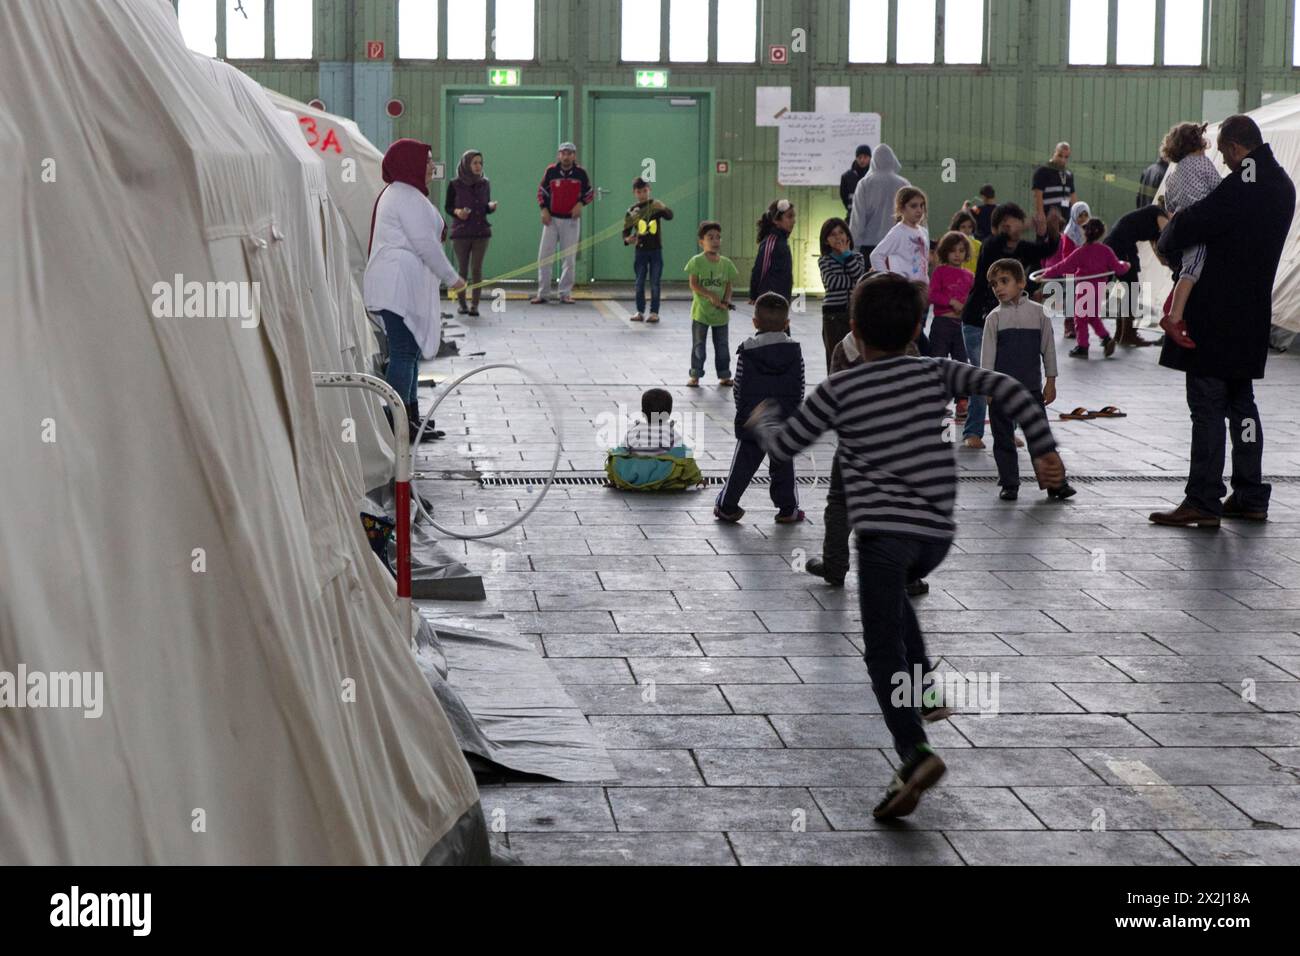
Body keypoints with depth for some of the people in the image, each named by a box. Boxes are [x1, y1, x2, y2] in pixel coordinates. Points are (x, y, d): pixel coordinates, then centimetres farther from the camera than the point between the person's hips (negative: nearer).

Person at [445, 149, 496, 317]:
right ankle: (461, 303, 16)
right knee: (462, 269, 3)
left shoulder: (484, 184, 5)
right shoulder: (455, 185, -4)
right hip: (461, 232, -2)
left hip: (481, 232, 2)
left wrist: (491, 206, -9)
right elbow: (447, 207, 2)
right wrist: (457, 212, -18)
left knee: (476, 269, -2)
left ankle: (474, 304, 2)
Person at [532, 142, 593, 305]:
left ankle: (565, 293, 9)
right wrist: (544, 210, -5)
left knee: (569, 258, 2)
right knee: (545, 256, -2)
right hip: (552, 218, 0)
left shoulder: (580, 173, -2)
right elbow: (541, 191, 6)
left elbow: (589, 193, 7)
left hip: (571, 219, 0)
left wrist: (580, 203, -11)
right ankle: (542, 293, 3)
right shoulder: (551, 171, -1)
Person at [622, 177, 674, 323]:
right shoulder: (632, 210, 2)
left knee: (654, 283, -1)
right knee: (639, 283, 4)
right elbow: (626, 230, 3)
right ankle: (640, 312, 12)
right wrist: (627, 239, -19)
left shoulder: (655, 205, -2)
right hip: (641, 250, 2)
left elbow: (669, 216, -17)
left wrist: (662, 209, -39)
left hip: (656, 249, -2)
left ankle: (654, 312, 3)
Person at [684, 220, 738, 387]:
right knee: (698, 345, 4)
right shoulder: (697, 261, -8)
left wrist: (726, 301, -11)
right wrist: (711, 295, -20)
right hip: (701, 310, -3)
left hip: (720, 312, 3)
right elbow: (694, 284, -12)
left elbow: (728, 285, 6)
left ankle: (724, 375, 19)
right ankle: (695, 375, 12)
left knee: (722, 345, 9)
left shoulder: (726, 263, 3)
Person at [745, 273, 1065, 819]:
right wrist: (1043, 448, 4)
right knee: (891, 597, 34)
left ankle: (914, 753, -24)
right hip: (938, 533, 5)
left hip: (884, 530, -5)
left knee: (883, 649, -6)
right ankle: (924, 692, 24)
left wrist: (762, 420, 28)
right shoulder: (934, 374, 7)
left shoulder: (838, 391, 0)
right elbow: (1005, 388, -2)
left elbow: (784, 446, 6)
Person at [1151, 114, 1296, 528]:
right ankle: (1249, 496, 19)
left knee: (1207, 405, -5)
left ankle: (1203, 502, -4)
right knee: (1241, 402, 16)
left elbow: (1193, 223, -22)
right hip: (1253, 313, 9)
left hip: (1215, 316, -9)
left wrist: (1164, 243, 0)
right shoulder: (1281, 184, 11)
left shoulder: (1243, 183, -19)